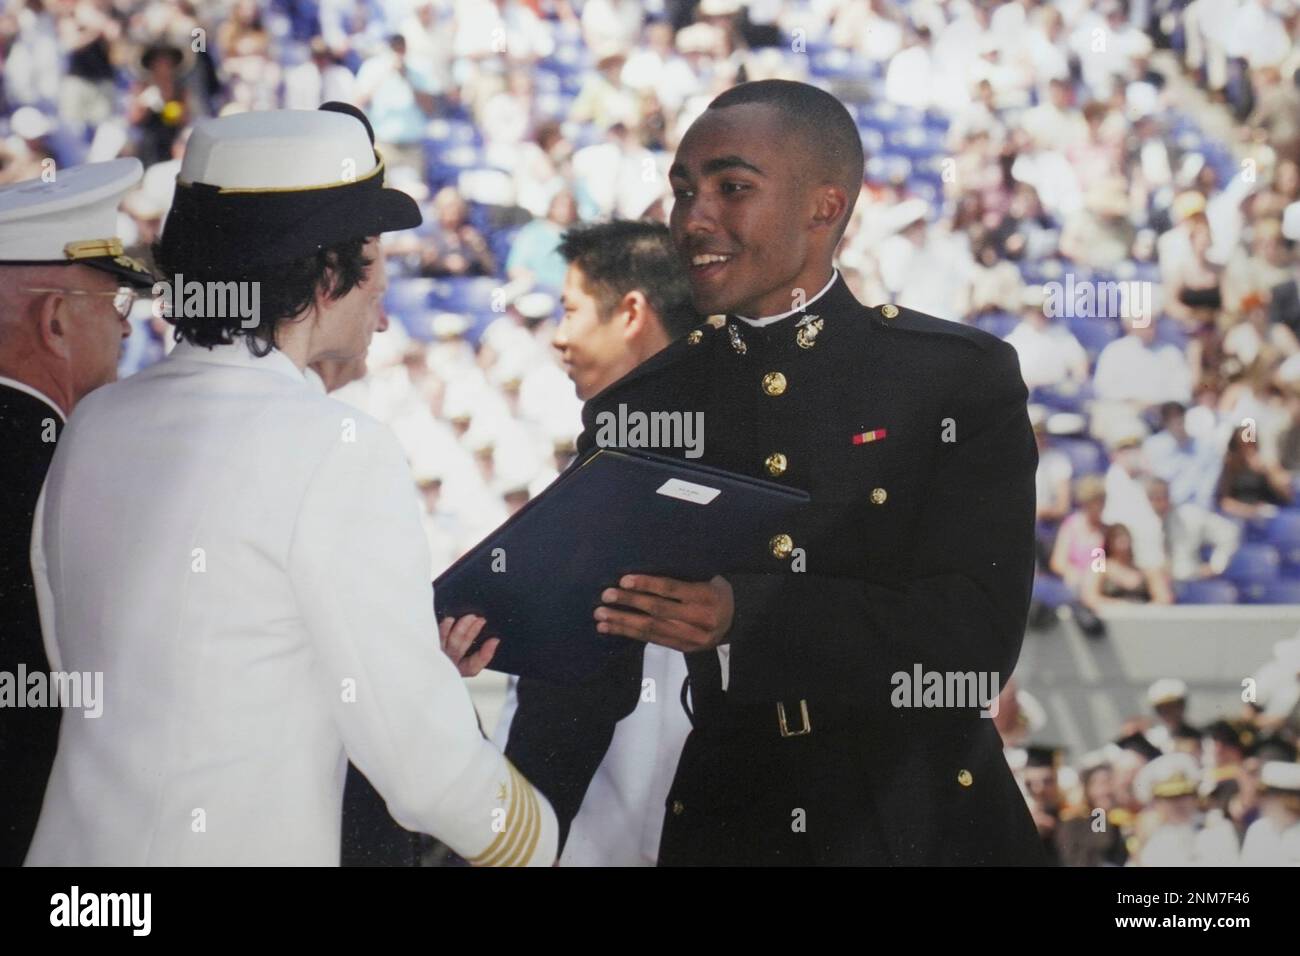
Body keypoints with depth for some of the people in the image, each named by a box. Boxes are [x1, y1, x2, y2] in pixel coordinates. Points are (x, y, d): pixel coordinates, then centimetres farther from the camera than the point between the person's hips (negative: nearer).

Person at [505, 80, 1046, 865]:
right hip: (724, 831, 3)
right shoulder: (634, 410, 4)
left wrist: (744, 617, -27)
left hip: (932, 826, -2)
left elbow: (980, 633, -16)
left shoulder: (963, 377, -6)